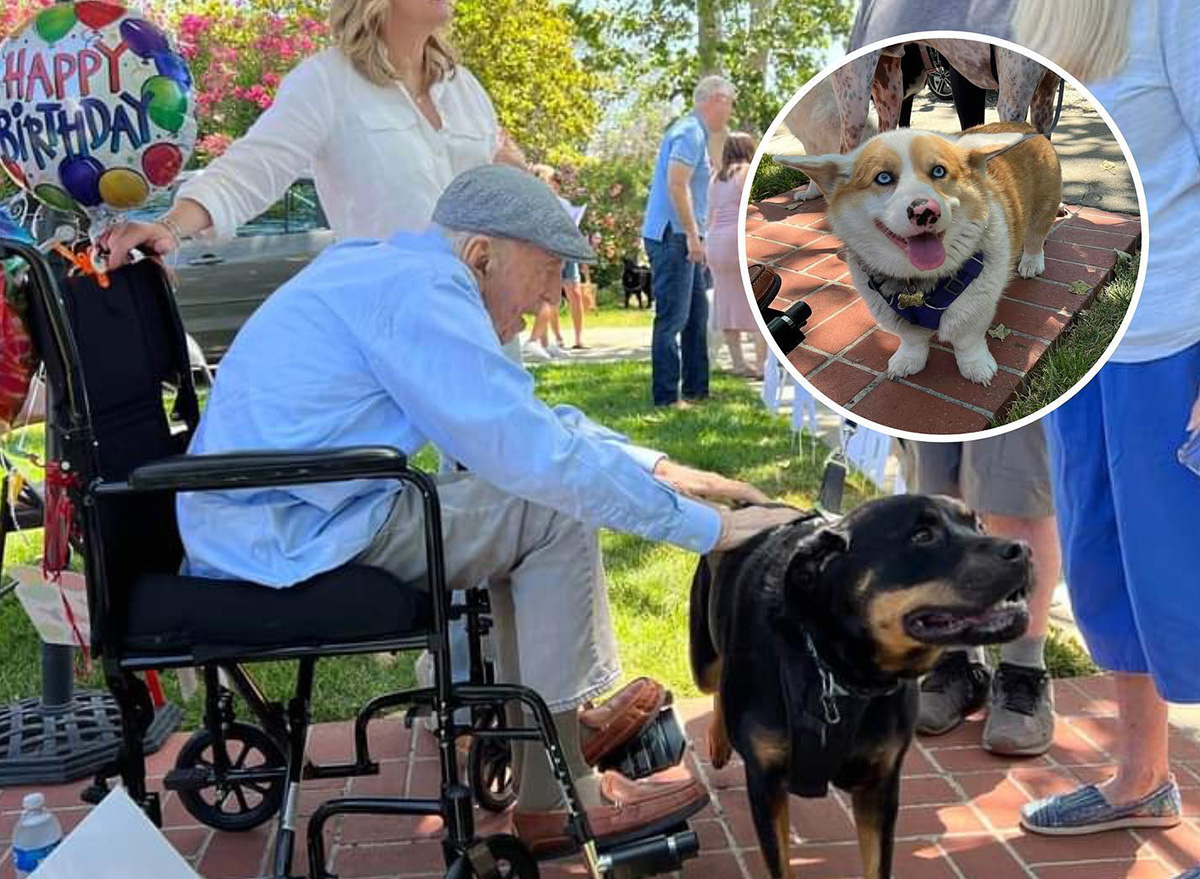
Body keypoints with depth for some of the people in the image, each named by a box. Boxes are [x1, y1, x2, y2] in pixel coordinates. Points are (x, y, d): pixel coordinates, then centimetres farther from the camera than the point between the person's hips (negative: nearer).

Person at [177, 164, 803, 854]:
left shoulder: (388, 267, 14)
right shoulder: (420, 290, -17)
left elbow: (519, 415, 19)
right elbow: (536, 453, -23)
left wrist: (654, 467, 12)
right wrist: (708, 527, -16)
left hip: (260, 522, 10)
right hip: (289, 538, -10)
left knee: (517, 502, 16)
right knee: (557, 513, -7)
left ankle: (570, 719, 20)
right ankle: (554, 797, -2)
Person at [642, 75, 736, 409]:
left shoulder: (696, 132, 20)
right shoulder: (690, 133, -12)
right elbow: (677, 185, -22)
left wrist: (695, 236, 19)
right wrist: (693, 235, -21)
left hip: (682, 239, 11)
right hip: (673, 237, -11)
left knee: (696, 314, 14)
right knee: (672, 318, -9)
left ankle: (696, 389, 20)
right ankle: (666, 396, -6)